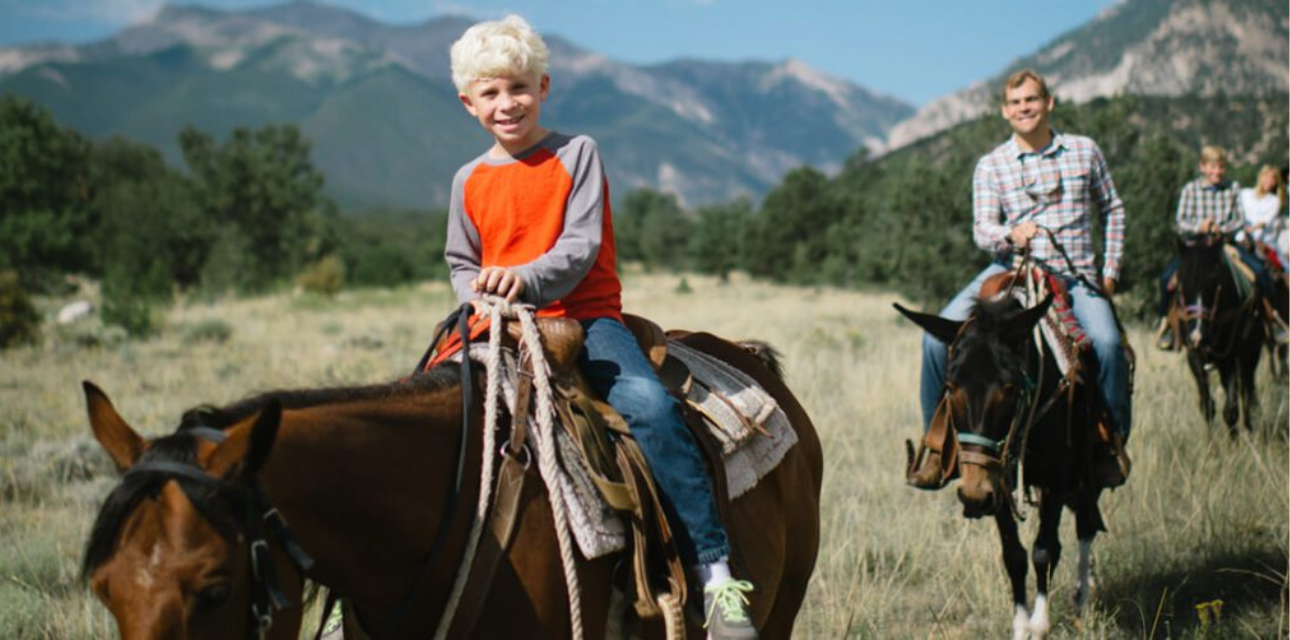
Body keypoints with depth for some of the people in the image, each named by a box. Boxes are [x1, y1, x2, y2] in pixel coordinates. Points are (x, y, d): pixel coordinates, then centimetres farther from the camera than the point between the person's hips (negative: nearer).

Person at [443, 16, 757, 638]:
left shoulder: (577, 154, -1)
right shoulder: (469, 181, 11)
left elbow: (580, 248, -9)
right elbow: (460, 260, 21)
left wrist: (526, 278, -28)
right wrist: (476, 292, -2)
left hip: (586, 316, -4)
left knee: (650, 405, -29)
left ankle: (714, 570, -28)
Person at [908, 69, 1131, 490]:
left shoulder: (1084, 151, 9)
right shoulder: (991, 166, 6)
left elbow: (1113, 209, 18)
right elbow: (982, 229, -1)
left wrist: (1110, 270, 9)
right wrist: (1010, 234, -24)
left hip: (1075, 275, -1)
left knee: (1106, 341, -31)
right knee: (940, 334, -20)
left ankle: (1112, 440, -9)